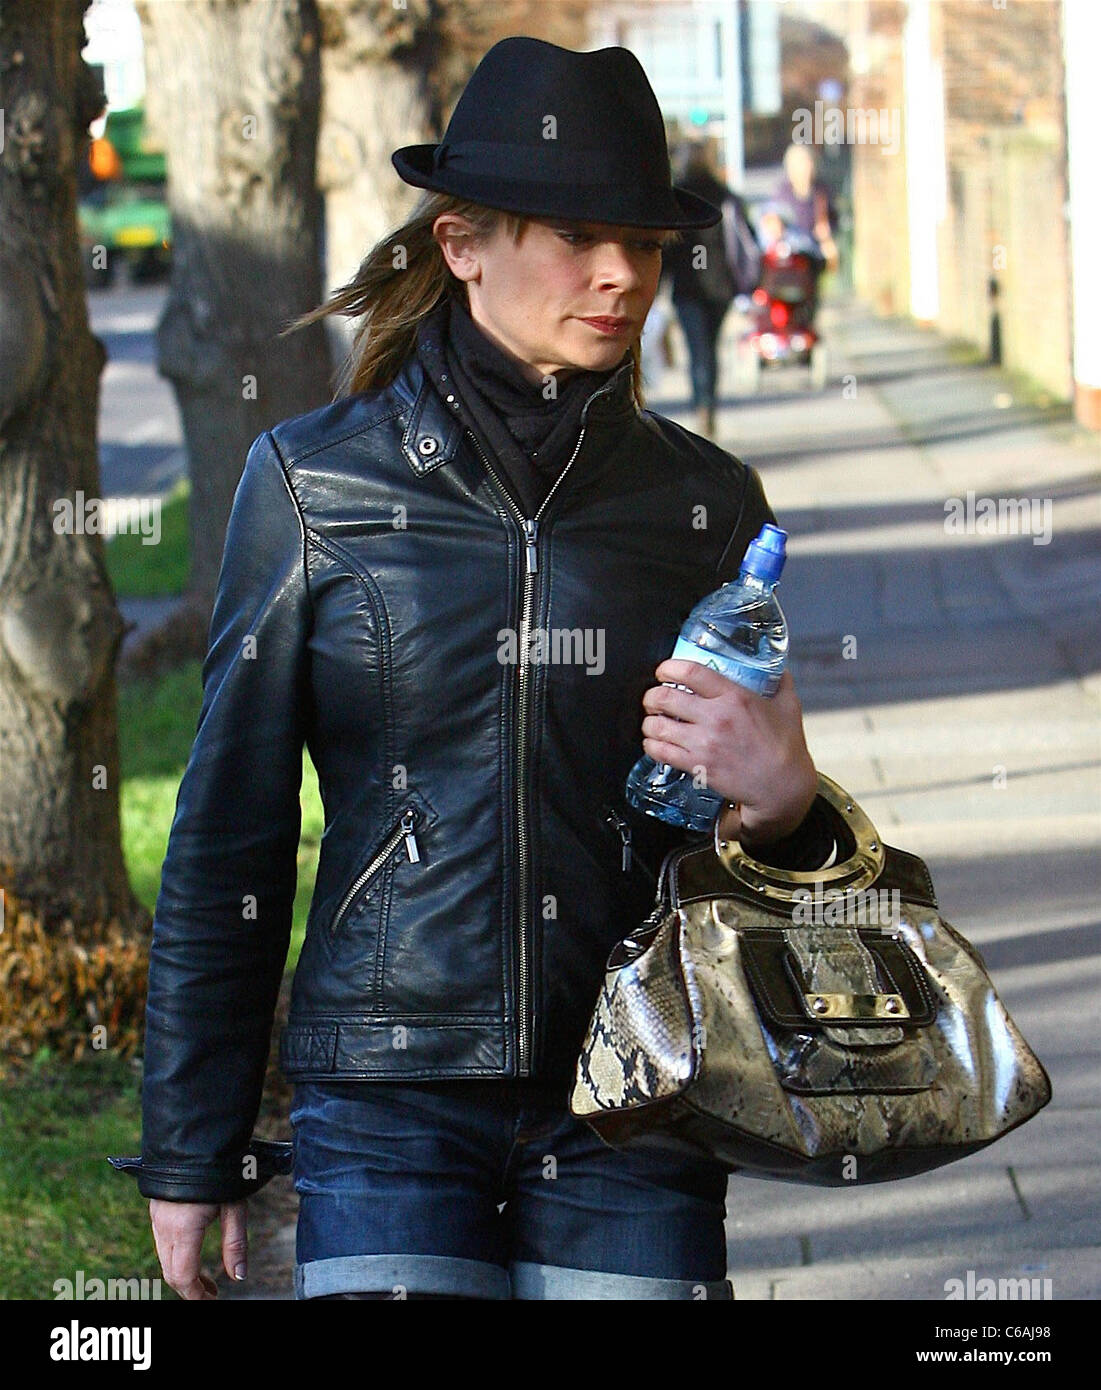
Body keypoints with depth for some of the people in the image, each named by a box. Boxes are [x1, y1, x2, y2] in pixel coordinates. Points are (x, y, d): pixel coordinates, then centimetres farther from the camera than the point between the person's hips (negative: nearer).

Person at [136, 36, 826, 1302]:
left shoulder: (703, 501, 6)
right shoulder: (316, 481, 2)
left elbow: (753, 845, 14)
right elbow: (228, 831, 6)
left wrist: (781, 802, -11)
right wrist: (190, 1149, 5)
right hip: (391, 1093, -1)